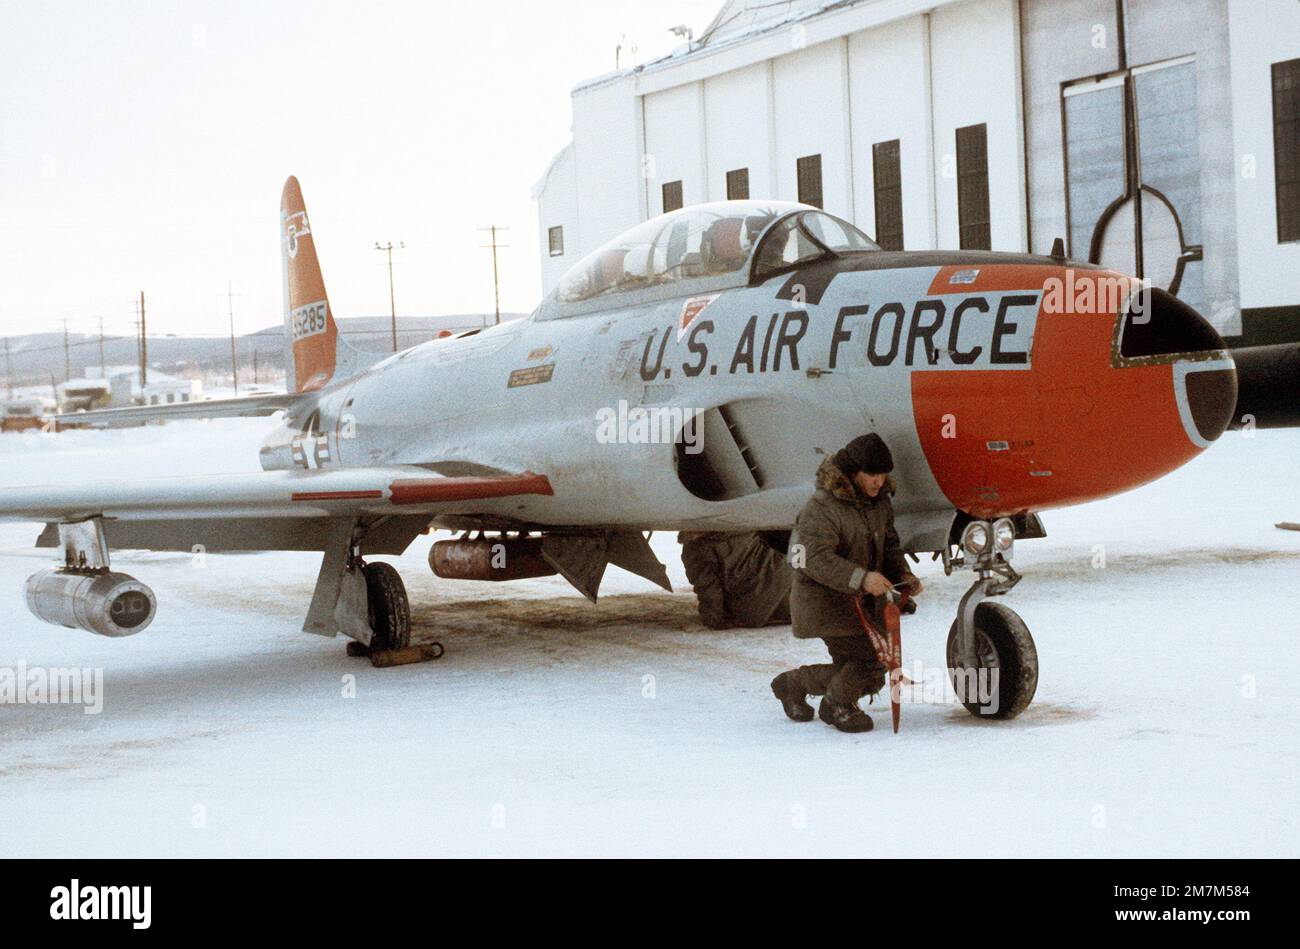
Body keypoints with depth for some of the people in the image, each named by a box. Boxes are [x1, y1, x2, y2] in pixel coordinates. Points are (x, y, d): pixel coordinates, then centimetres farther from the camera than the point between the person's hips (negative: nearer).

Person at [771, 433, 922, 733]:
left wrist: (902, 574, -4)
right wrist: (861, 577, -40)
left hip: (862, 600, 8)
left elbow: (889, 544, 16)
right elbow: (817, 559, -29)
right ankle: (839, 705, 10)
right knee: (871, 658, -16)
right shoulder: (821, 508, -21)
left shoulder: (879, 501, 6)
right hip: (824, 601, -8)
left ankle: (793, 683, 32)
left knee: (853, 671, 12)